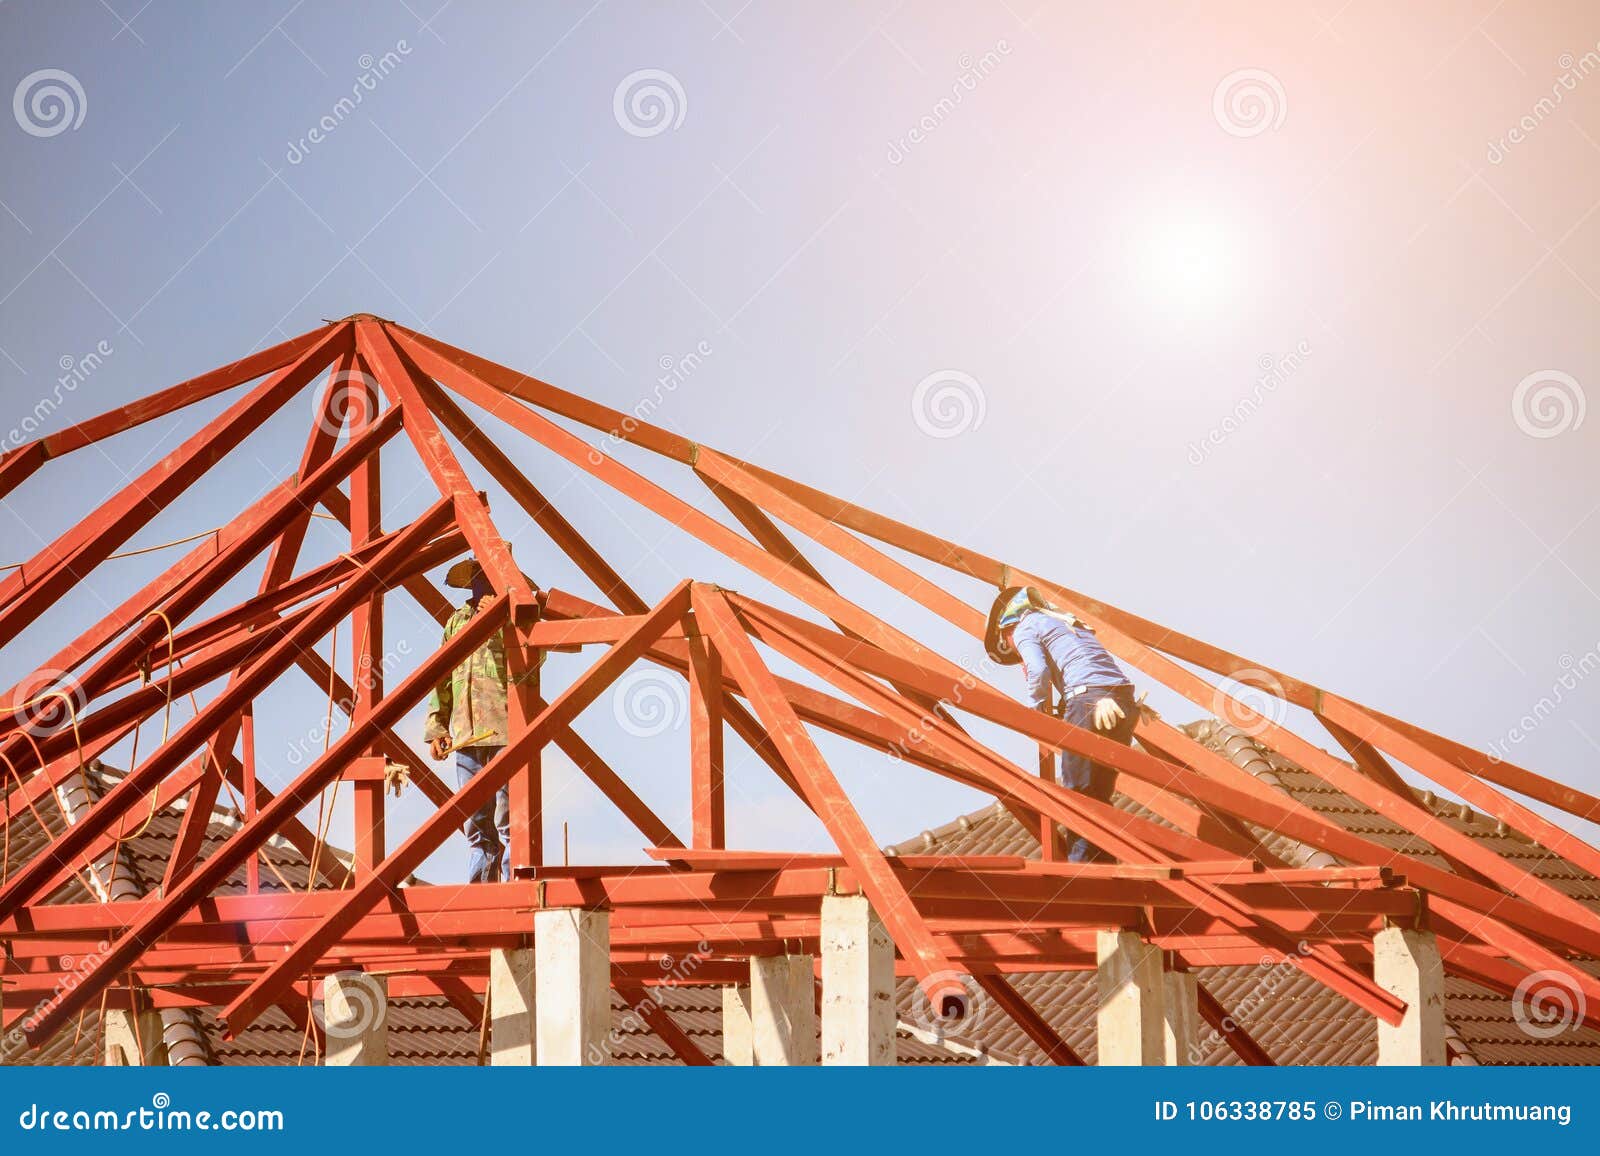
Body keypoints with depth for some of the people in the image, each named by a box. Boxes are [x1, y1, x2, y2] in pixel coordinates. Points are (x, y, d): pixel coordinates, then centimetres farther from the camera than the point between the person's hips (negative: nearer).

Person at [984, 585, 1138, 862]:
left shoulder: (1024, 628, 11)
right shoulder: (1066, 622, 35)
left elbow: (1039, 670, -7)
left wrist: (1036, 713, 7)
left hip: (1086, 700, -7)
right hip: (1124, 701, 7)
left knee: (1078, 794, -2)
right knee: (1099, 796, 13)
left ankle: (1080, 863, -5)